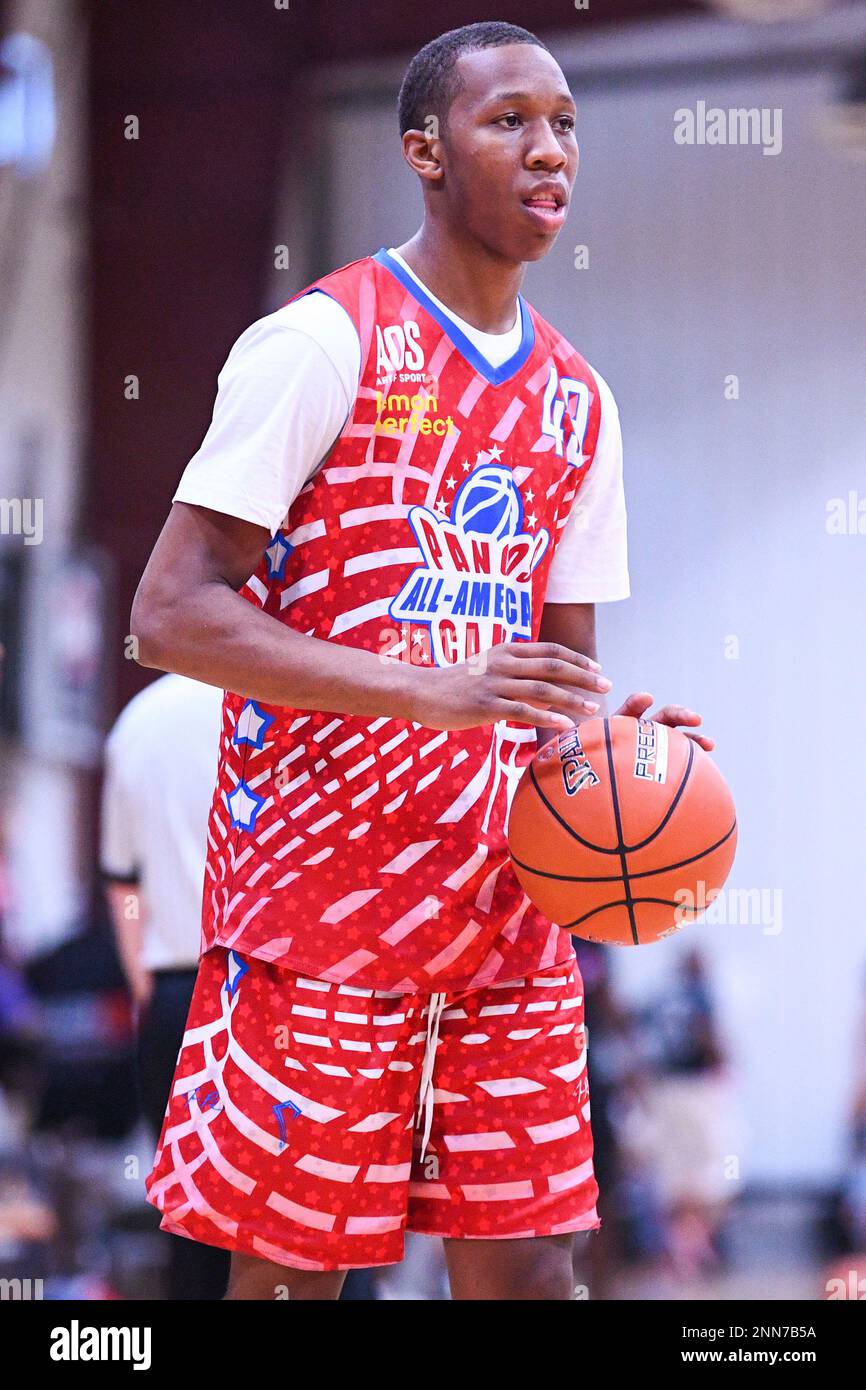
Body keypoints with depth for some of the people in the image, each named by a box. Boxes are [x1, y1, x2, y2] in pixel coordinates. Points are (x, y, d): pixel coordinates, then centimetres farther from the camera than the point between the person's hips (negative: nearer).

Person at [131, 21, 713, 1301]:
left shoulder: (576, 401, 14)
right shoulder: (324, 342, -7)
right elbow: (174, 614, -14)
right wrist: (431, 692, -24)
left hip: (506, 914, 6)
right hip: (319, 901, -6)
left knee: (526, 1265, 3)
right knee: (288, 1270, -2)